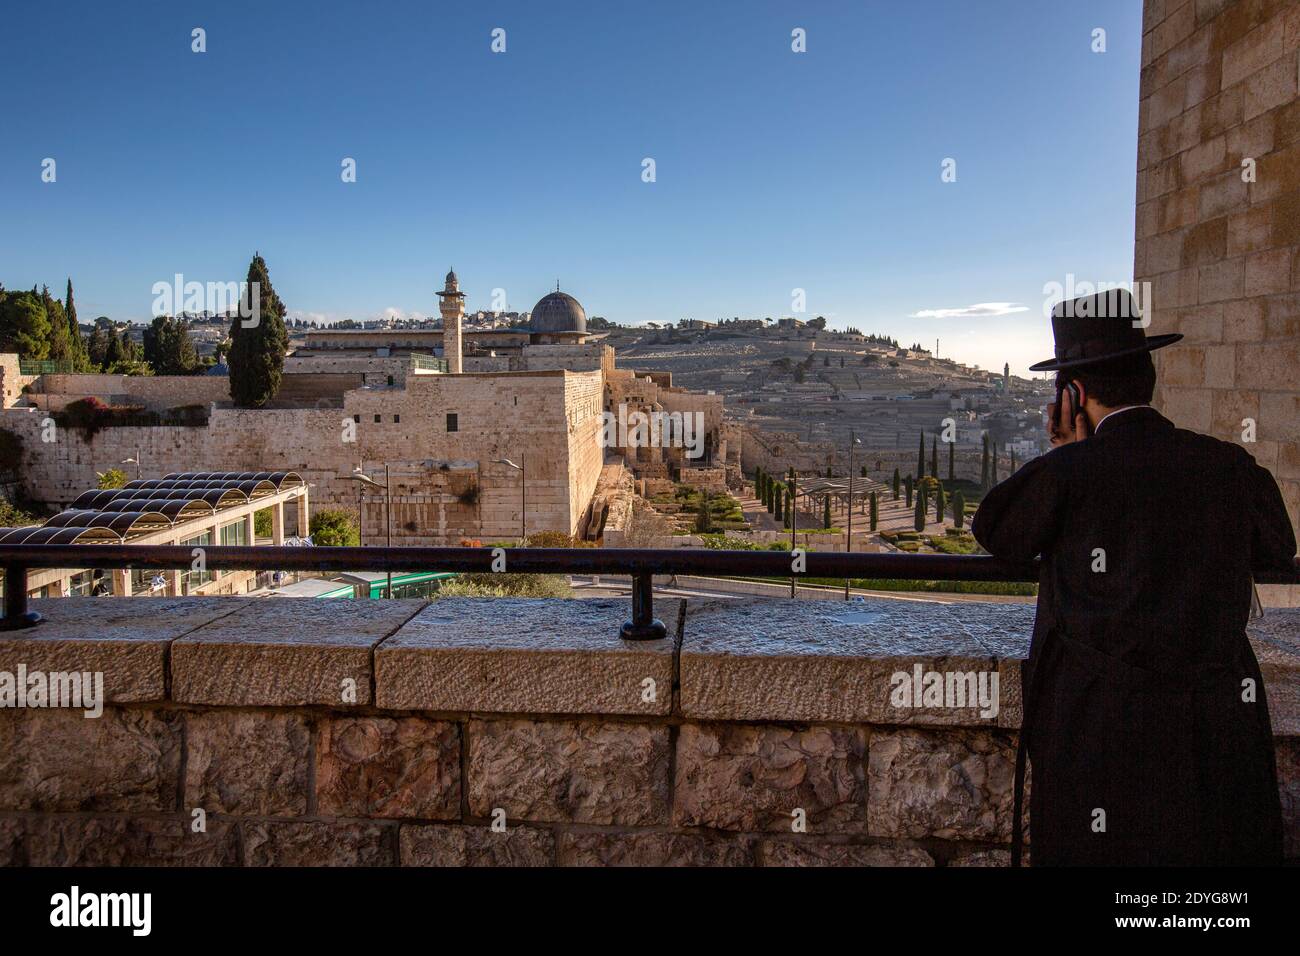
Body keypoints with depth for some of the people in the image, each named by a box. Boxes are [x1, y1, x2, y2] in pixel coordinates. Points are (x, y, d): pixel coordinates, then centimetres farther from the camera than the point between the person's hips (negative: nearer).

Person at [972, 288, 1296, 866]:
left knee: (1086, 849, 12)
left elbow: (992, 531, 4)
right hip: (1223, 728, 4)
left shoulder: (1068, 470, -12)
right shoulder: (1232, 465, 1)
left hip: (1102, 727, -3)